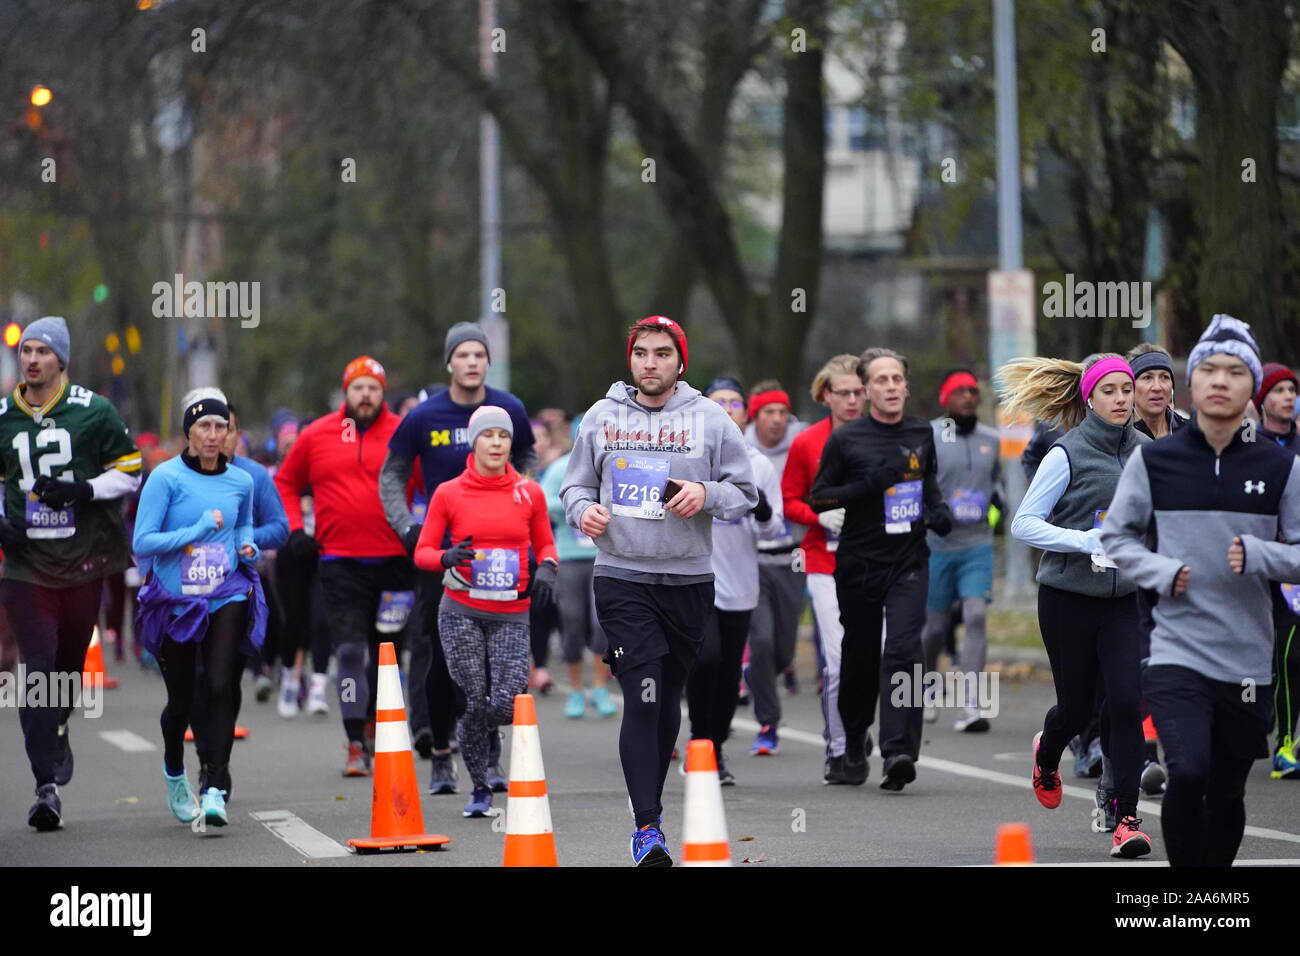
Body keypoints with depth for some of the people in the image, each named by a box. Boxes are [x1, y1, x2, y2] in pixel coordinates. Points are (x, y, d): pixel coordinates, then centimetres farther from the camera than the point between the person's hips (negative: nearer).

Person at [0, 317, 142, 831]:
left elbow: (130, 471, 2)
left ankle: (55, 727, 43)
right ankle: (46, 784, -10)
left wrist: (82, 490, -14)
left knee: (70, 662, 11)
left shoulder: (93, 412, -1)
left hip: (84, 557, 0)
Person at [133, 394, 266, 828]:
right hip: (176, 602, -1)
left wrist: (247, 546, 3)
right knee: (181, 700, 11)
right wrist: (199, 529, -19)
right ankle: (174, 771, 40)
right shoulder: (166, 478, -8)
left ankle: (215, 789, -18)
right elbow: (142, 543, -13)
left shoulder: (241, 481, 5)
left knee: (221, 688, -17)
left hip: (227, 598, 2)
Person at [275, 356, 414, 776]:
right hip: (339, 563, -1)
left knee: (383, 651, 14)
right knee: (349, 651, -9)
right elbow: (285, 483, 16)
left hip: (392, 560, 1)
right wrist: (294, 529, 5)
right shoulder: (316, 436, 4)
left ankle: (372, 721, 35)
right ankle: (356, 746, -11)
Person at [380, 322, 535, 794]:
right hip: (441, 551, -1)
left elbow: (526, 460, 18)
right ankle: (441, 756, 16)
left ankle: (490, 756, 8)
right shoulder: (424, 417, -4)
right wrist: (406, 527, -2)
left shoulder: (509, 411, 0)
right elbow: (392, 475, 9)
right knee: (443, 655, 1)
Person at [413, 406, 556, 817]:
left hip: (511, 616, 1)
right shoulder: (448, 494, 1)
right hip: (461, 612, -1)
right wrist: (447, 558, -17)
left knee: (506, 707, -11)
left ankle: (488, 732, 26)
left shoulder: (529, 492, 5)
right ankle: (479, 790, 15)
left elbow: (544, 544, 17)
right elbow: (422, 552, 4)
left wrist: (546, 568, -5)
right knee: (474, 704, -3)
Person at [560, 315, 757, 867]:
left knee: (668, 701, 12)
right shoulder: (601, 417, 5)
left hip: (689, 579, 1)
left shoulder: (710, 419, 2)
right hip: (621, 578, -1)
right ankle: (647, 825, -12)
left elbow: (746, 494, 5)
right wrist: (583, 510, -8)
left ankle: (651, 801, 30)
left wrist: (706, 494, -15)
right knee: (642, 698, -12)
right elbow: (575, 485, 14)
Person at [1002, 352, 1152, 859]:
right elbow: (1024, 523, -12)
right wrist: (1085, 540, -23)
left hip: (1126, 598, 3)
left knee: (1127, 702, -12)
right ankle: (1047, 755, 45)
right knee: (1076, 707, 9)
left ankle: (1126, 818, -7)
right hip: (1069, 597, -3)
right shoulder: (1067, 455, -10)